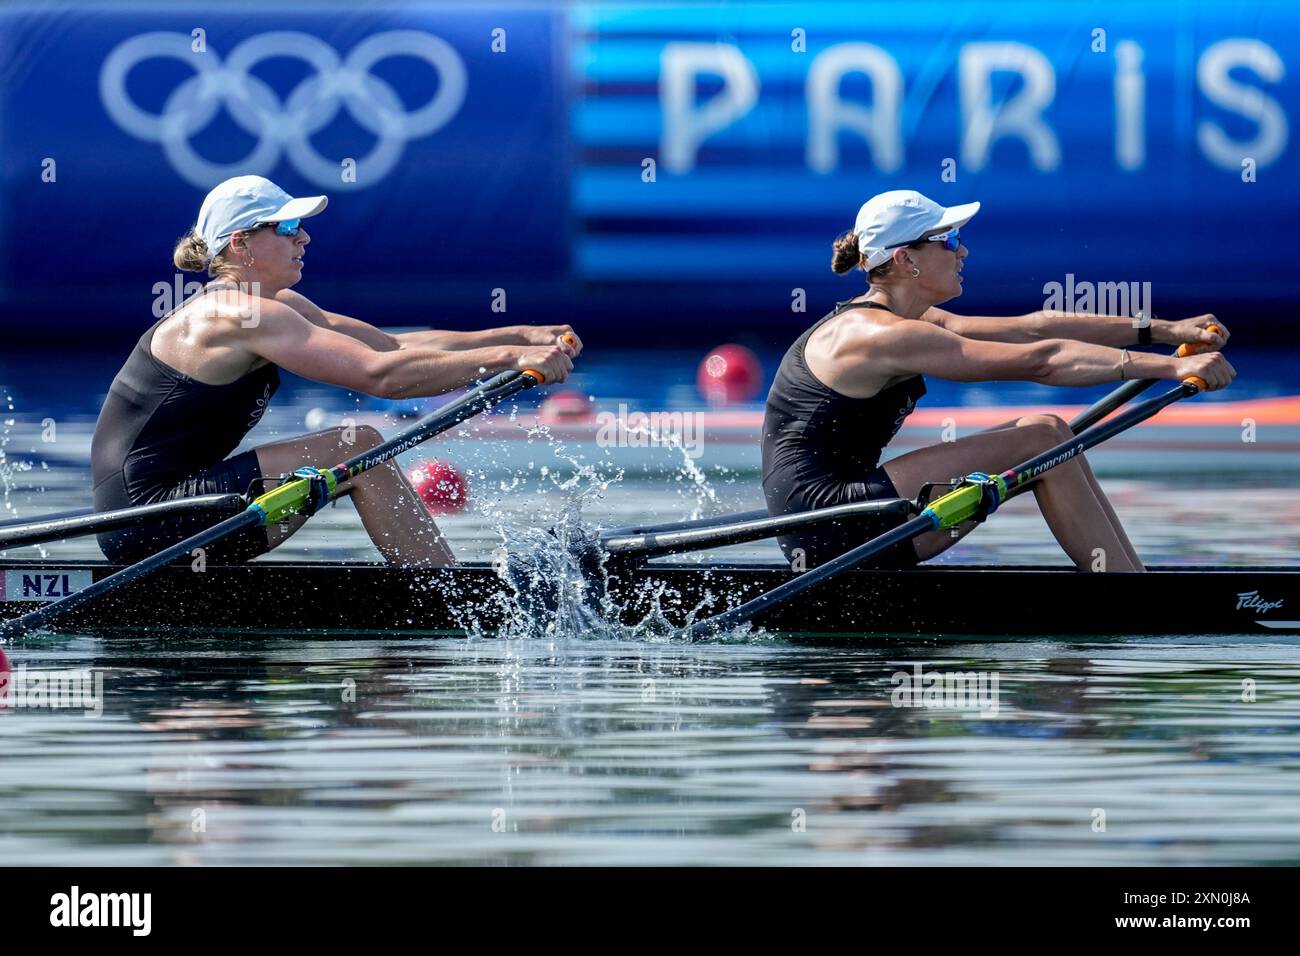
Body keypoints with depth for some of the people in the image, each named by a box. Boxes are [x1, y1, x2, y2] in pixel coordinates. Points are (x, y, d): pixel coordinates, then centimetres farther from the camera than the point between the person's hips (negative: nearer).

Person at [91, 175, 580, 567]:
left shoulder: (280, 307, 14)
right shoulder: (244, 316, -17)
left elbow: (393, 346, 12)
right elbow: (380, 374, -24)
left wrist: (519, 335, 2)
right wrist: (508, 357, -22)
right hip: (150, 525, -10)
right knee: (359, 450, -13)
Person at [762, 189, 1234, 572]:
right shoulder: (882, 336, -17)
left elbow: (1032, 329, 12)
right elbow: (1040, 361, -20)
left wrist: (1165, 331, 8)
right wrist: (1171, 367, -20)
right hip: (832, 528, -11)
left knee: (1045, 438, 8)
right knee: (1044, 438, -11)